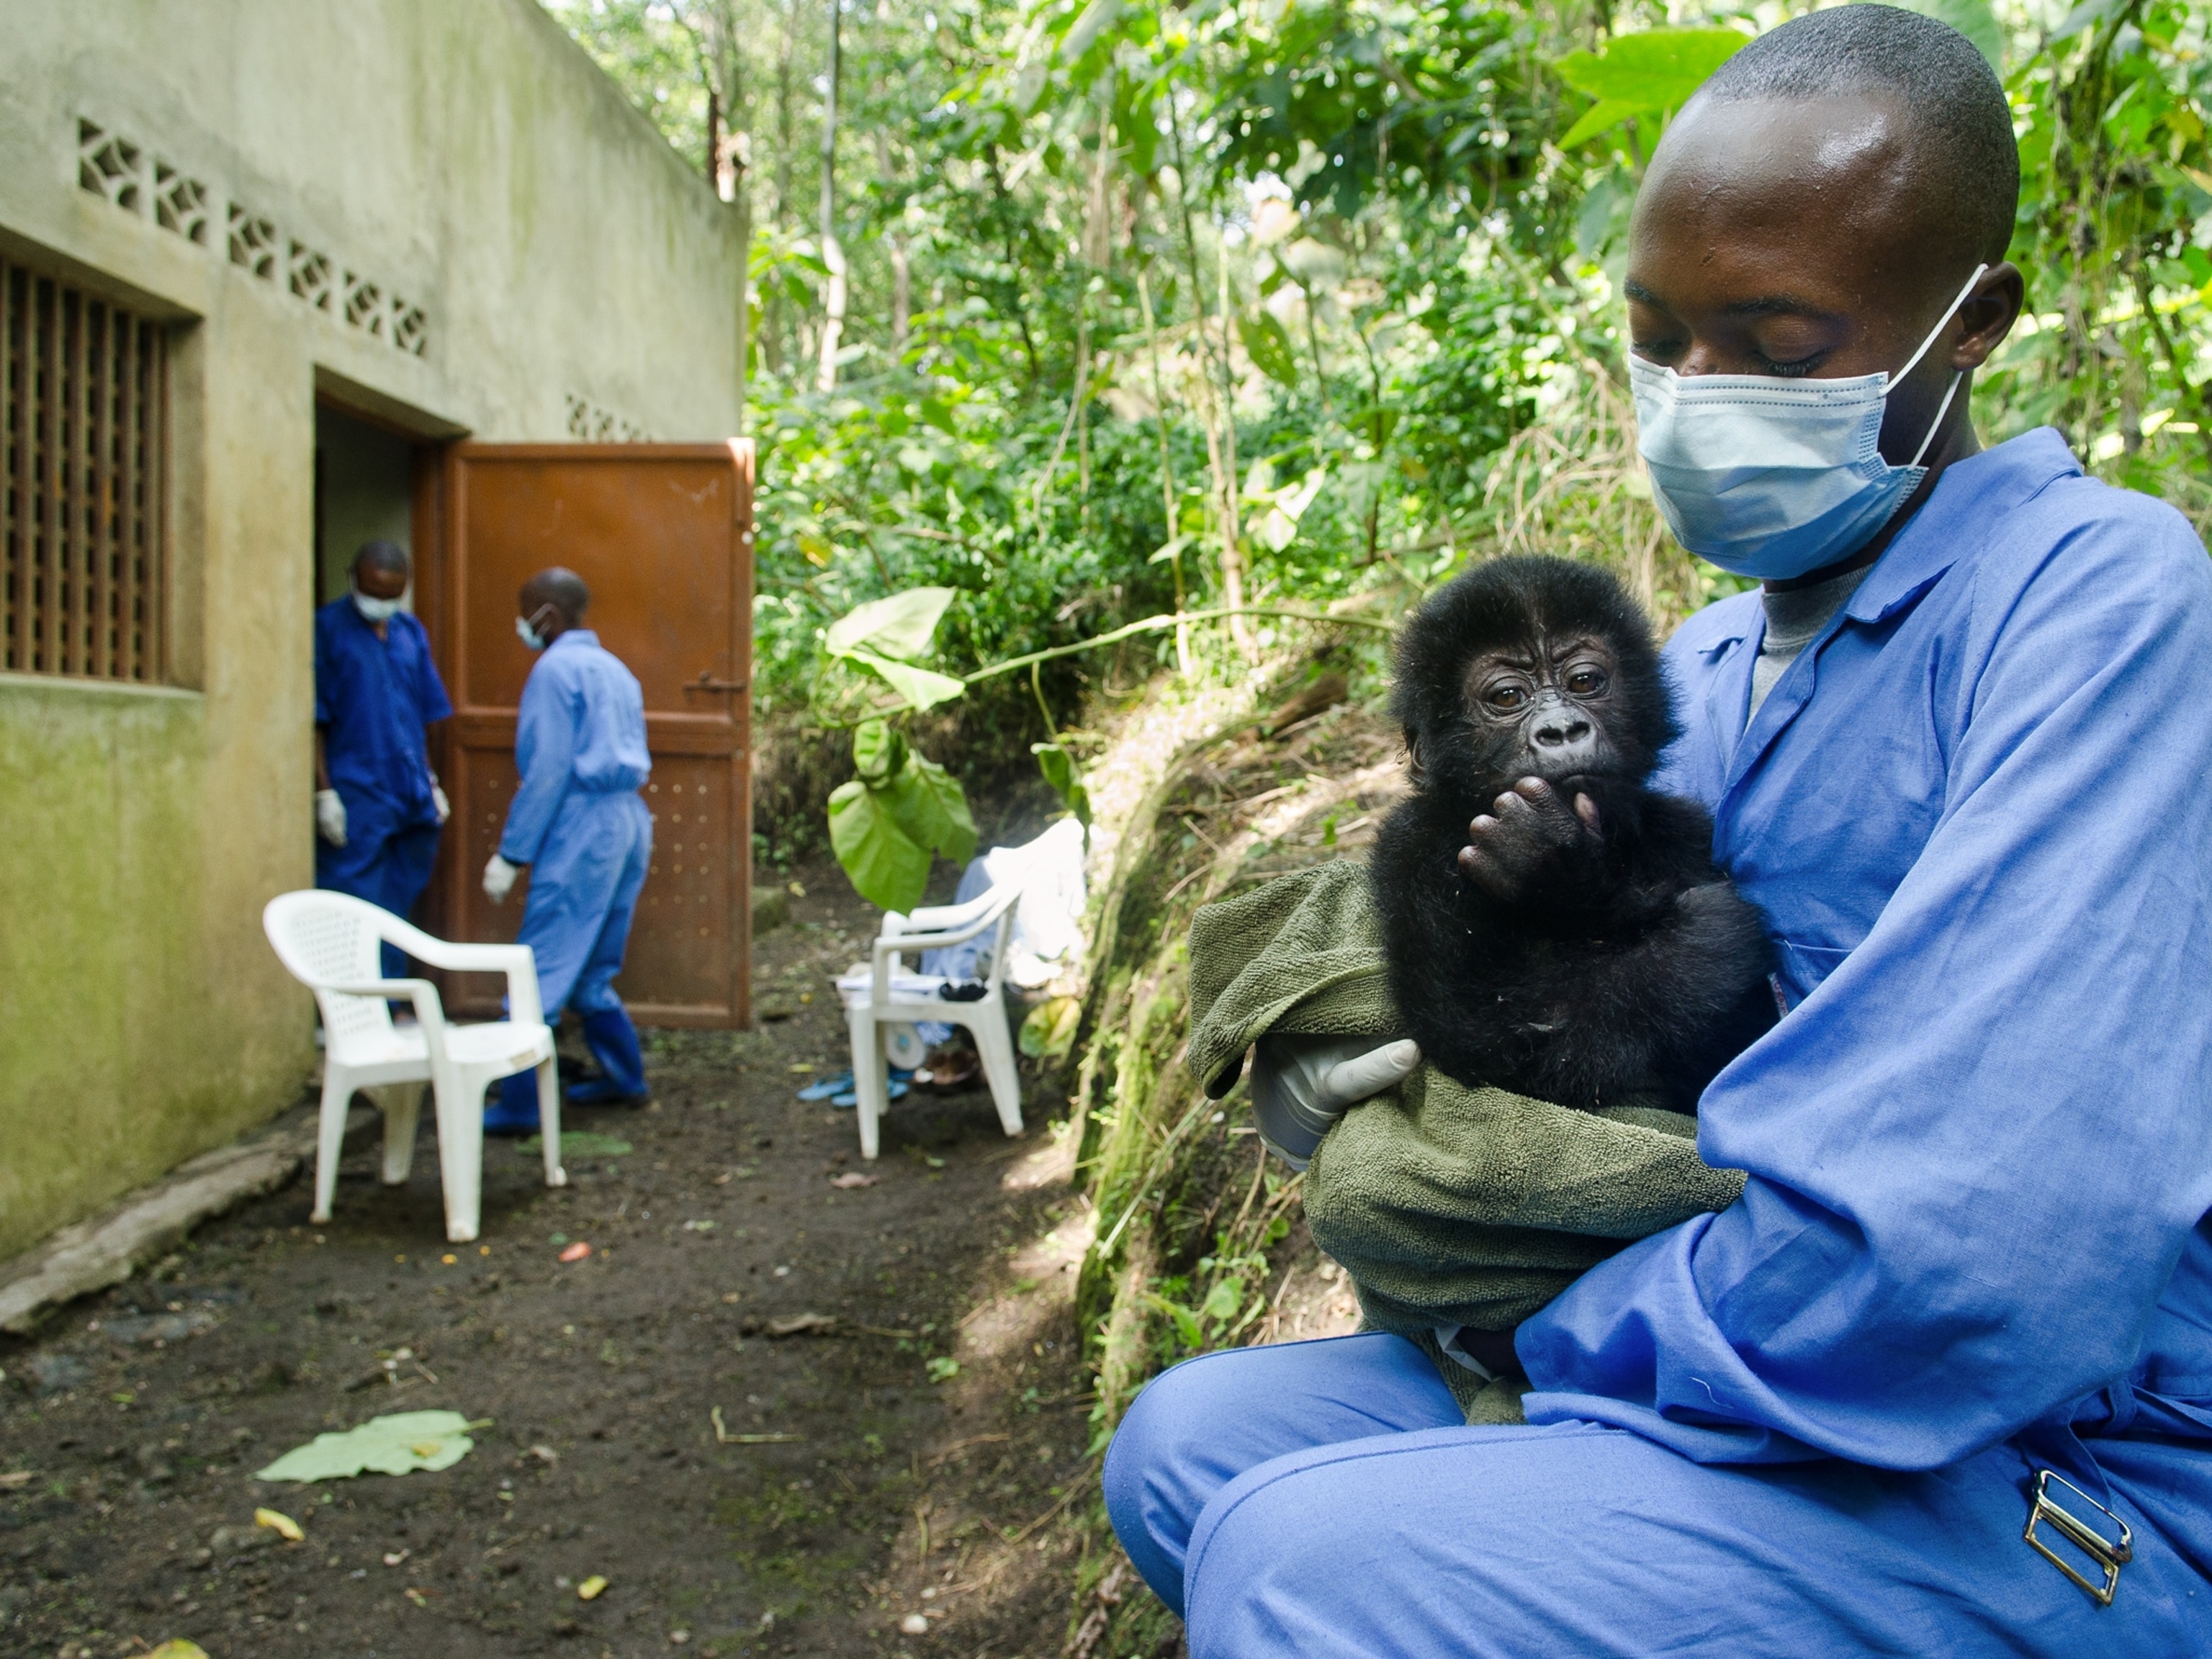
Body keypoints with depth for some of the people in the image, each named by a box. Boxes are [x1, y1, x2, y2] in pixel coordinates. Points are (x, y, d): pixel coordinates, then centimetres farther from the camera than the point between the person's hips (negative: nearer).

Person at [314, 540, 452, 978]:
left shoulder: (411, 632, 13)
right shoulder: (328, 628, -2)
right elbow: (314, 720, -5)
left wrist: (430, 783, 16)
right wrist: (324, 791, -11)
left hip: (410, 796, 5)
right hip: (355, 798, -5)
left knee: (397, 910, 10)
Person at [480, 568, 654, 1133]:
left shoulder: (556, 670, -8)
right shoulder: (614, 669, 18)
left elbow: (547, 771, -14)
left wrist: (511, 855, -11)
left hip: (582, 825, -9)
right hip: (629, 819, 9)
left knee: (541, 973, -6)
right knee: (592, 973, 17)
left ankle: (518, 1106, -5)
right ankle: (623, 1077, 23)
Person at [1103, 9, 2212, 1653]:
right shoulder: (1701, 667, 9)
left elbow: (1965, 1270, -29)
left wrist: (1553, 1334, -13)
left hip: (2059, 1486, -7)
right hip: (1698, 1373, 8)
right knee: (1186, 1443, 6)